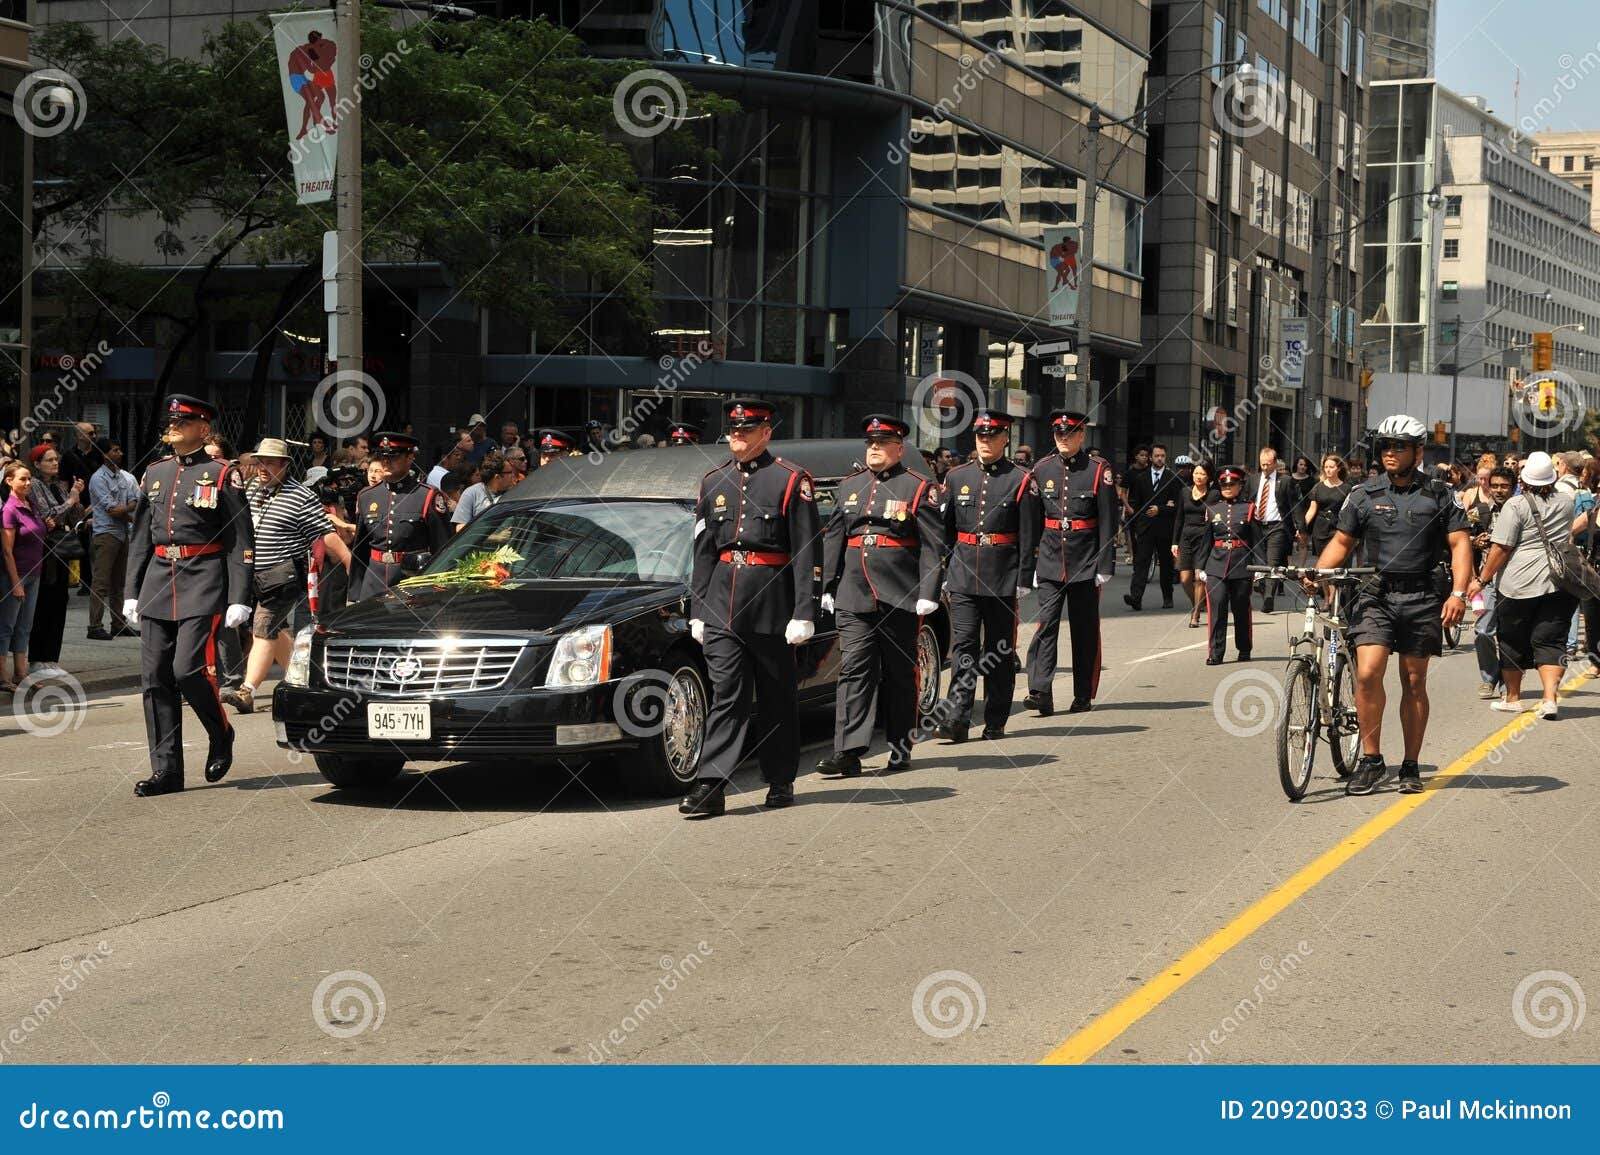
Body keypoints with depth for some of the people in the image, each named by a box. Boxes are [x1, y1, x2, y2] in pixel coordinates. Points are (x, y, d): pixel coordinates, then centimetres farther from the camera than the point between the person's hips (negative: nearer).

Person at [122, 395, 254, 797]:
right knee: (156, 678, 2)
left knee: (189, 669, -14)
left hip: (203, 584, -6)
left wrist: (239, 599, -10)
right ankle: (166, 770, 7)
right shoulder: (155, 474, 15)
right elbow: (140, 538, 18)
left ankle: (220, 734, 13)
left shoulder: (221, 476, -1)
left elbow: (240, 543, -4)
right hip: (159, 582, 6)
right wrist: (131, 592, 12)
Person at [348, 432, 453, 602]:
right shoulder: (366, 497, 13)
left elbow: (443, 551, -4)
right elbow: (358, 552, 17)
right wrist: (355, 596, 14)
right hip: (373, 583, 4)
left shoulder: (428, 497, -3)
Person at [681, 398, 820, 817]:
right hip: (722, 603, 3)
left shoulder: (791, 481, -3)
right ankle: (712, 787, -10)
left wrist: (804, 612, -13)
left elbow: (806, 554, -7)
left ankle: (781, 782, 19)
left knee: (777, 696, 7)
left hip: (771, 603, -3)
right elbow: (703, 551, 14)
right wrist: (697, 609, 9)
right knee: (725, 693, -4)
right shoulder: (713, 482, 11)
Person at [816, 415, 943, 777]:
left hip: (901, 598, -3)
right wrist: (828, 587, 9)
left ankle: (900, 748, 16)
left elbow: (933, 545, -4)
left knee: (900, 673, 6)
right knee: (854, 670, -5)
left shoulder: (919, 489, 1)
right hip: (854, 598, 3)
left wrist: (928, 594, -12)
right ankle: (848, 752, -11)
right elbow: (833, 540, 16)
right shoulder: (849, 487, 15)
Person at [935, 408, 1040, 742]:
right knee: (963, 646, -6)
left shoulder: (1021, 481, -1)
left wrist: (1024, 580, -7)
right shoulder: (957, 477, 9)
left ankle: (995, 722, 14)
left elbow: (1030, 537, -3)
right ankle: (956, 719, -10)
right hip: (964, 578, 2)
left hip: (1003, 580, -2)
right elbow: (945, 530, 12)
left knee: (1000, 651, 6)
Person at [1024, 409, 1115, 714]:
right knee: (1045, 623, -9)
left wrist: (1105, 566, -8)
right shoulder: (1042, 470, 6)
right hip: (1050, 562, 2)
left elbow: (1108, 523, -4)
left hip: (1085, 563, -2)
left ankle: (1083, 695, 15)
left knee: (1085, 629, 6)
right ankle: (1040, 692, -16)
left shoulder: (1099, 471, -3)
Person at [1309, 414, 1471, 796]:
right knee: (1368, 674, -15)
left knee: (1414, 682, 5)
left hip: (1422, 598, 0)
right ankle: (1370, 760, -4)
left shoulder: (1439, 496, 5)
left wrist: (1458, 594, -12)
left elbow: (1460, 545, 1)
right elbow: (1342, 541, 13)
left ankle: (1411, 766, 15)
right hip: (1375, 595, 0)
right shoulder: (1364, 495, 8)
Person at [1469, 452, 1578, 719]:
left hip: (1521, 584, -4)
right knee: (1550, 641, 4)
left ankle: (1512, 698, 22)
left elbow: (1501, 548, -11)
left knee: (1513, 642, 12)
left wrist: (1482, 579, -3)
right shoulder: (1566, 502, 8)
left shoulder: (1516, 505, -8)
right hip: (1560, 583, 4)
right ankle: (1550, 698, -12)